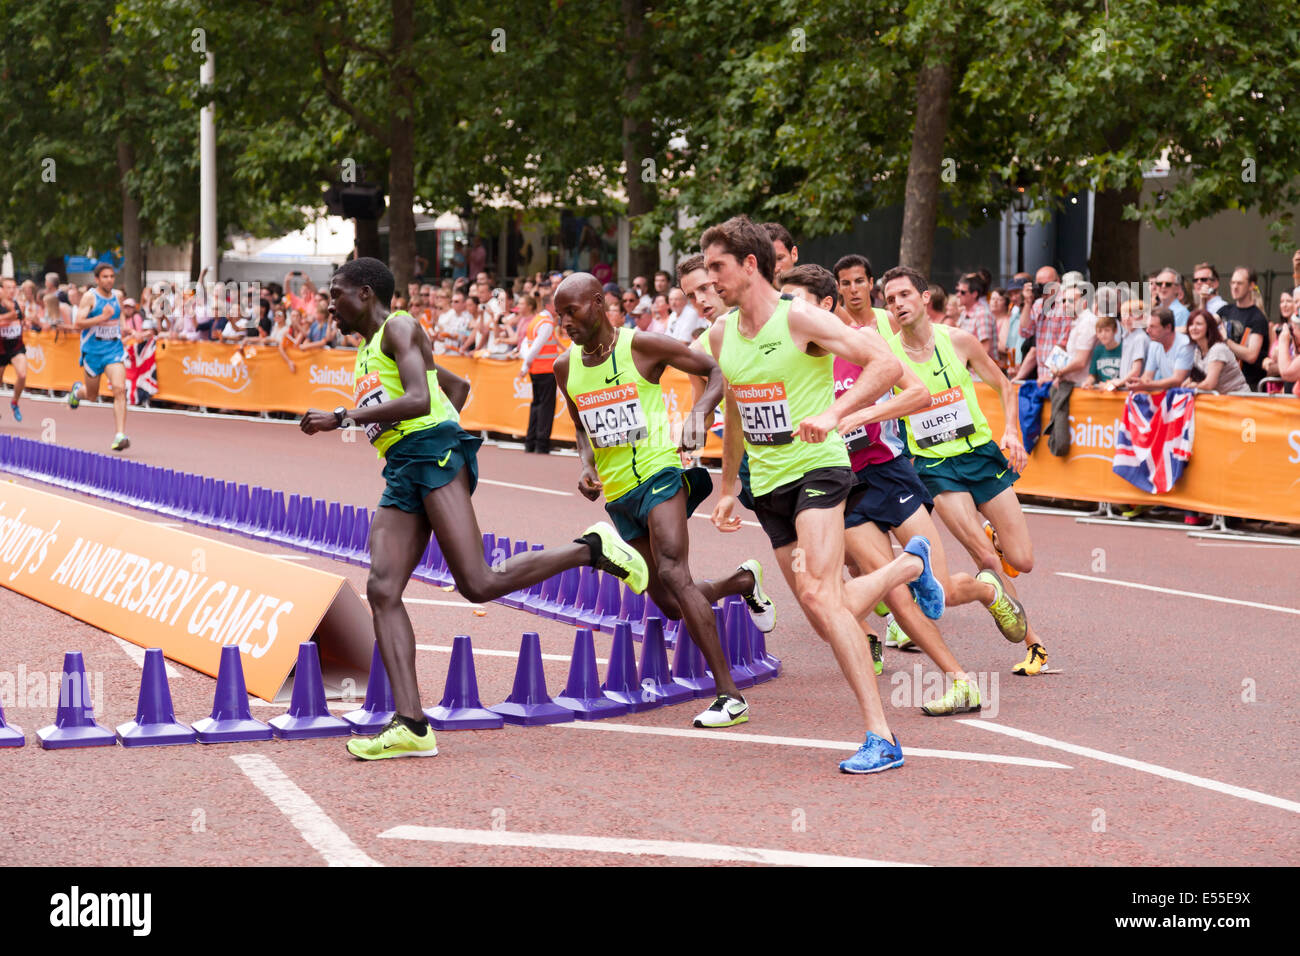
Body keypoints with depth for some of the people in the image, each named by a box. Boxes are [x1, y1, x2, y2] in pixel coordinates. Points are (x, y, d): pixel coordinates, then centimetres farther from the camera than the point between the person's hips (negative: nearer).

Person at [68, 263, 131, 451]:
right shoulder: (90, 297, -9)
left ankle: (120, 435, -22)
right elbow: (77, 324, -18)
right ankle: (78, 390, 50)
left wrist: (119, 329, 10)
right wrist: (101, 318, -27)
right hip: (93, 350, -3)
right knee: (92, 396, 12)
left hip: (114, 349, 3)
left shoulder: (117, 297, 7)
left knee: (119, 389, -17)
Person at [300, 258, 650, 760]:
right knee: (382, 590, -9)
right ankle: (411, 726, -17)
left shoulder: (399, 327, 1)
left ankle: (592, 549, -2)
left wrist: (341, 418, -15)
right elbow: (459, 385, 42)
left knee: (479, 584, -20)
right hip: (401, 473, 9)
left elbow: (420, 401, -16)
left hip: (434, 453, -9)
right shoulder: (367, 350, 31)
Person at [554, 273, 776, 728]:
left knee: (672, 574, -25)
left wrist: (699, 412, -22)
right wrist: (586, 465, 4)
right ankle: (743, 579, 41)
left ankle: (730, 695, -24)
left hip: (658, 473, -7)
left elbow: (718, 370, -4)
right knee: (672, 606, 9)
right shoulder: (566, 368, 8)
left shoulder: (642, 345, -9)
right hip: (616, 492, 7)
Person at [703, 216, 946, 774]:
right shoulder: (721, 335, 9)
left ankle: (881, 737, -22)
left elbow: (886, 364, -18)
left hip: (817, 468, -7)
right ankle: (910, 565, 38)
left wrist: (834, 412, -31)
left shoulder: (800, 319, -12)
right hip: (768, 484, 7)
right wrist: (727, 488, 26)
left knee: (818, 593, -24)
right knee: (830, 619, 7)